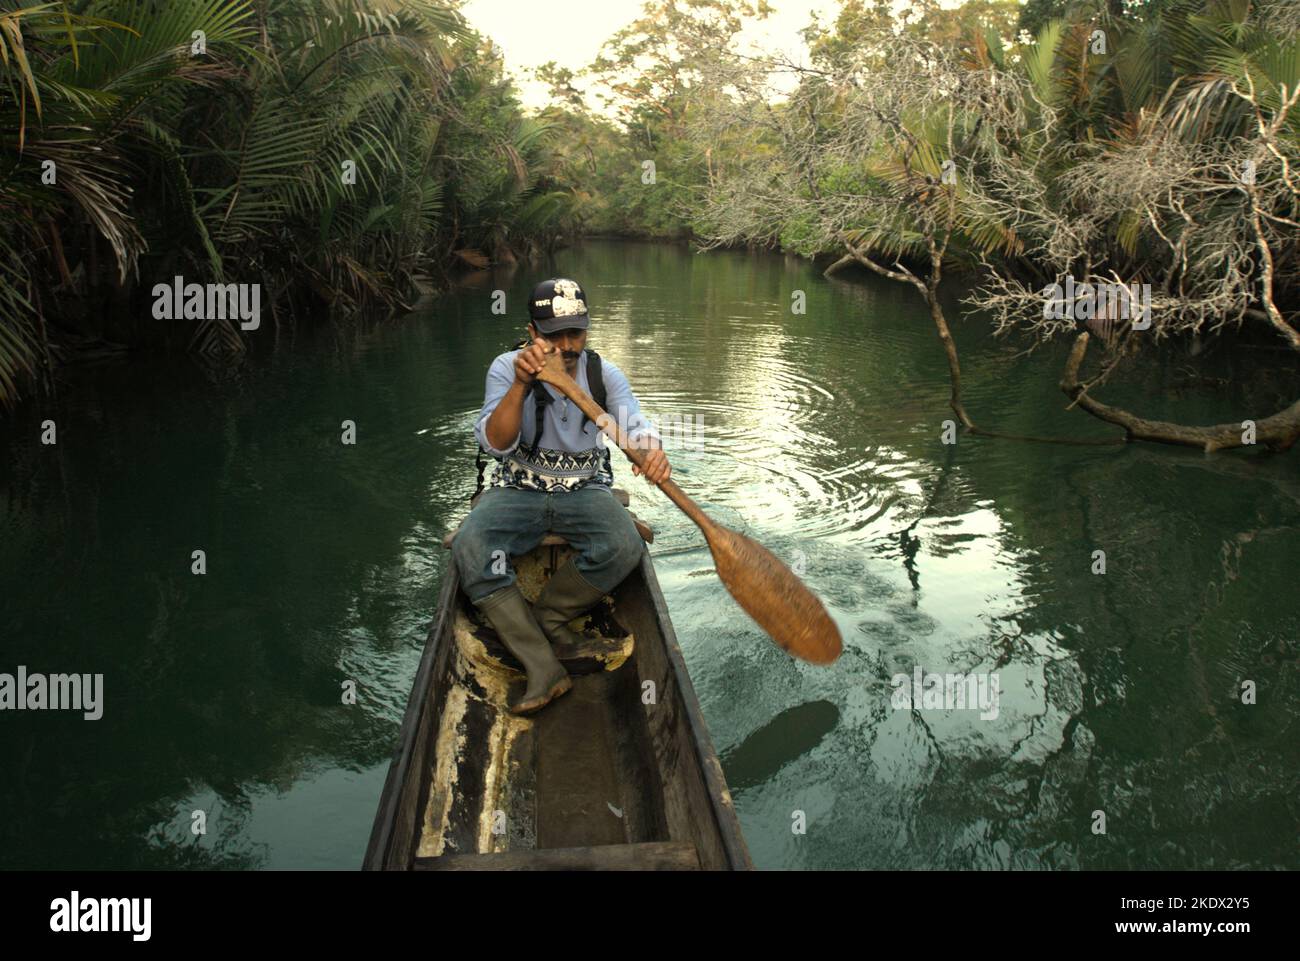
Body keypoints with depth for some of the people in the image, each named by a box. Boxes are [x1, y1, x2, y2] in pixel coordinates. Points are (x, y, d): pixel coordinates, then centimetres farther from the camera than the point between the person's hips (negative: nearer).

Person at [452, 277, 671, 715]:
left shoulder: (605, 374, -1)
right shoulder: (506, 367, -6)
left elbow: (635, 425, -16)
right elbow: (495, 444, -18)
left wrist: (651, 449, -41)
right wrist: (520, 385, -34)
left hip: (585, 490, 1)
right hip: (517, 490, -1)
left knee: (623, 546, -29)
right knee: (469, 548, -29)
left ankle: (545, 617, -5)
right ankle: (544, 668, -29)